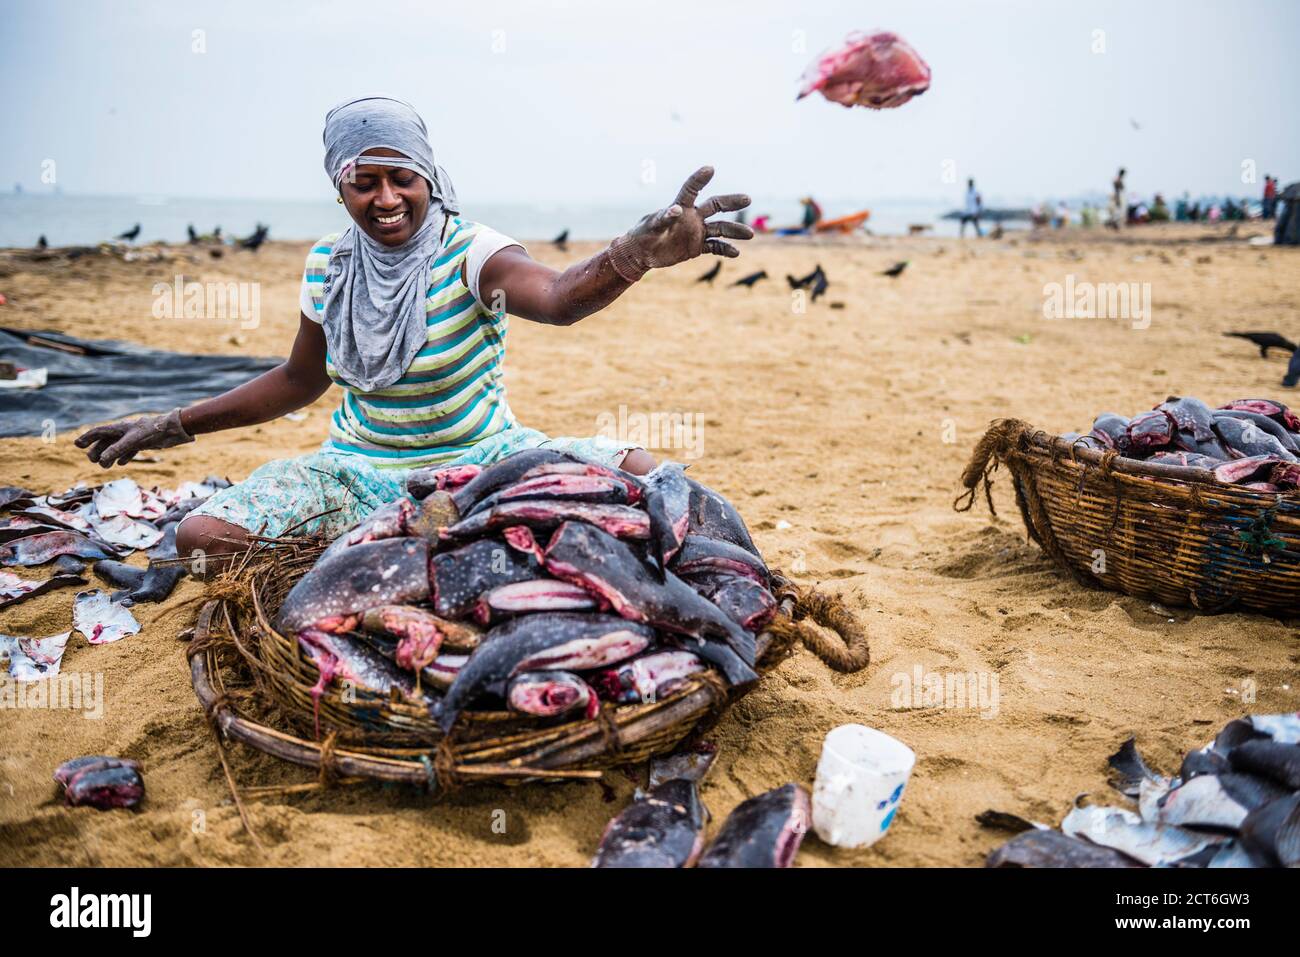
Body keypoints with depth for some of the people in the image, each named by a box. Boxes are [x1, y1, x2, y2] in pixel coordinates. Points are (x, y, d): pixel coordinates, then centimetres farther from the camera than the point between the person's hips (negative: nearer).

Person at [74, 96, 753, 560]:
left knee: (637, 474, -26)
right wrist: (175, 425, 14)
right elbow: (300, 379, 15)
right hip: (360, 469, 3)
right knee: (200, 536, -18)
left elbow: (557, 297, -38)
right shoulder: (327, 265, 1)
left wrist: (636, 254, -61)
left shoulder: (470, 253, -15)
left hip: (481, 457, -3)